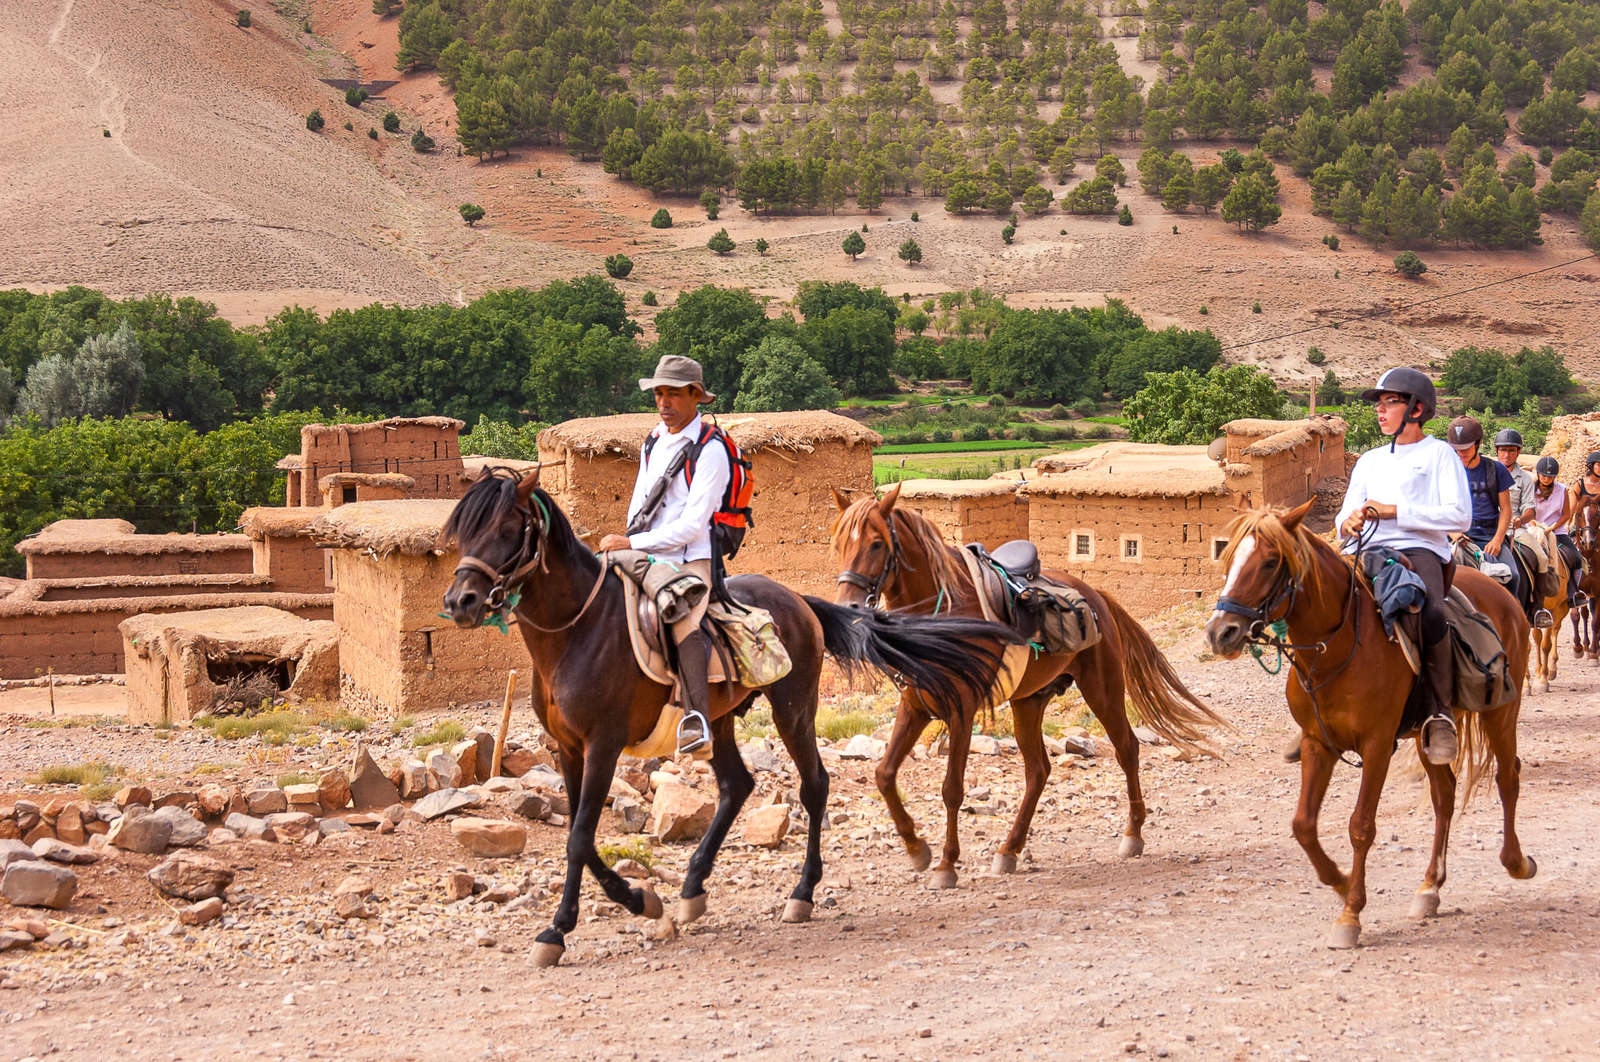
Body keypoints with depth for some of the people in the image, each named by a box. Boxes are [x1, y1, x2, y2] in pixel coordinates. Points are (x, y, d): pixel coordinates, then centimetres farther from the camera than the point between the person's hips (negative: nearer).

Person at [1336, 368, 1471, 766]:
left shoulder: (1439, 454, 10)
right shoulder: (1370, 460, 28)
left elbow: (1459, 515, -3)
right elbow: (1344, 518, 24)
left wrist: (1393, 511, -9)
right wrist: (1348, 521, -2)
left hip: (1419, 550, -5)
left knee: (1430, 615, -37)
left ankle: (1439, 716, -24)